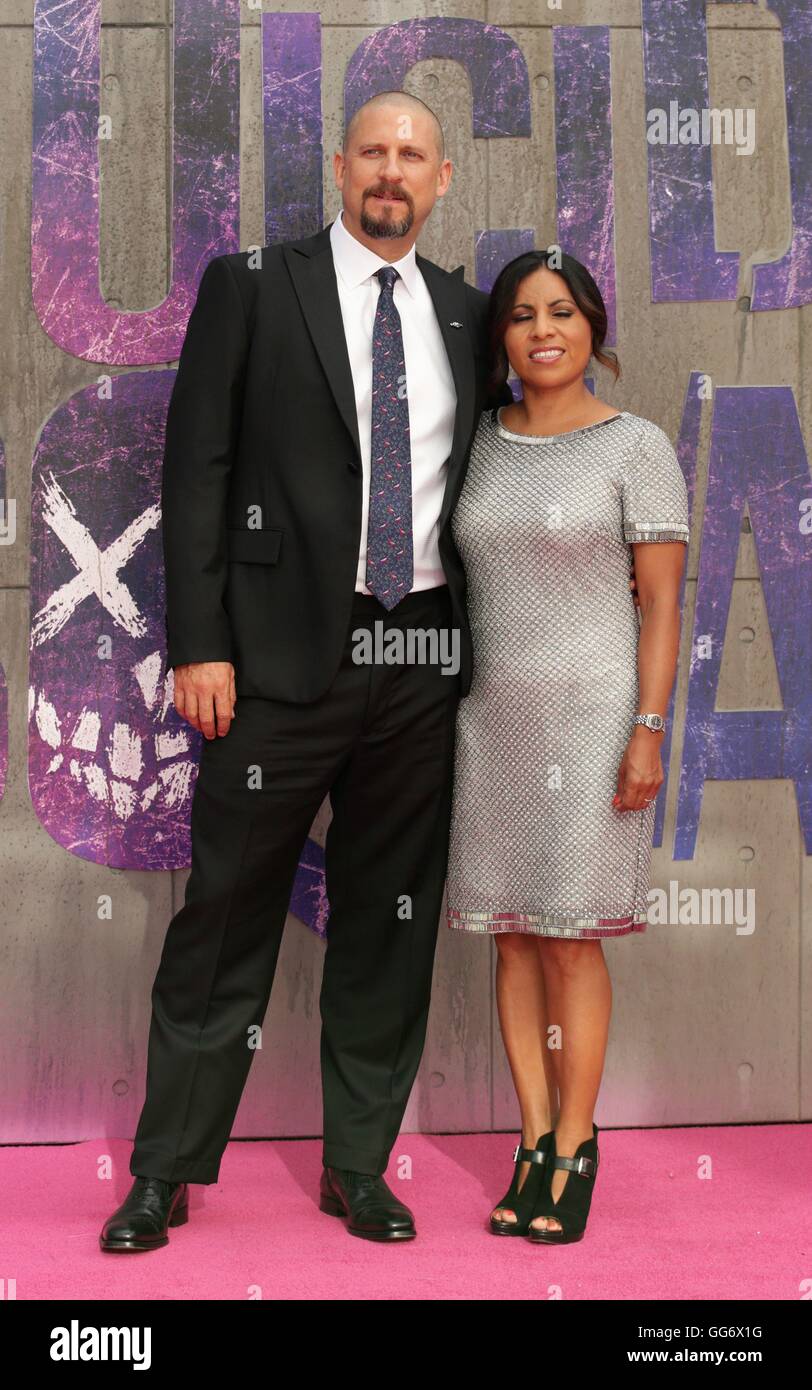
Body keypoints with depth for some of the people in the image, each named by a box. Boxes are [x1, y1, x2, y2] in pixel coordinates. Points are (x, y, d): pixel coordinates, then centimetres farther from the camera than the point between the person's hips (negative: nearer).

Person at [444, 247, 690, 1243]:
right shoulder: (481, 442, 8)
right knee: (514, 934, 7)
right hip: (496, 718, 5)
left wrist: (648, 733, -15)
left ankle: (574, 1149, 12)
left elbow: (663, 602, -8)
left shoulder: (637, 447, -7)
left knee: (570, 937, -3)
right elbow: (468, 579, 12)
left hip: (593, 716, -5)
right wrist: (444, 715, 9)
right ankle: (535, 1142, 17)